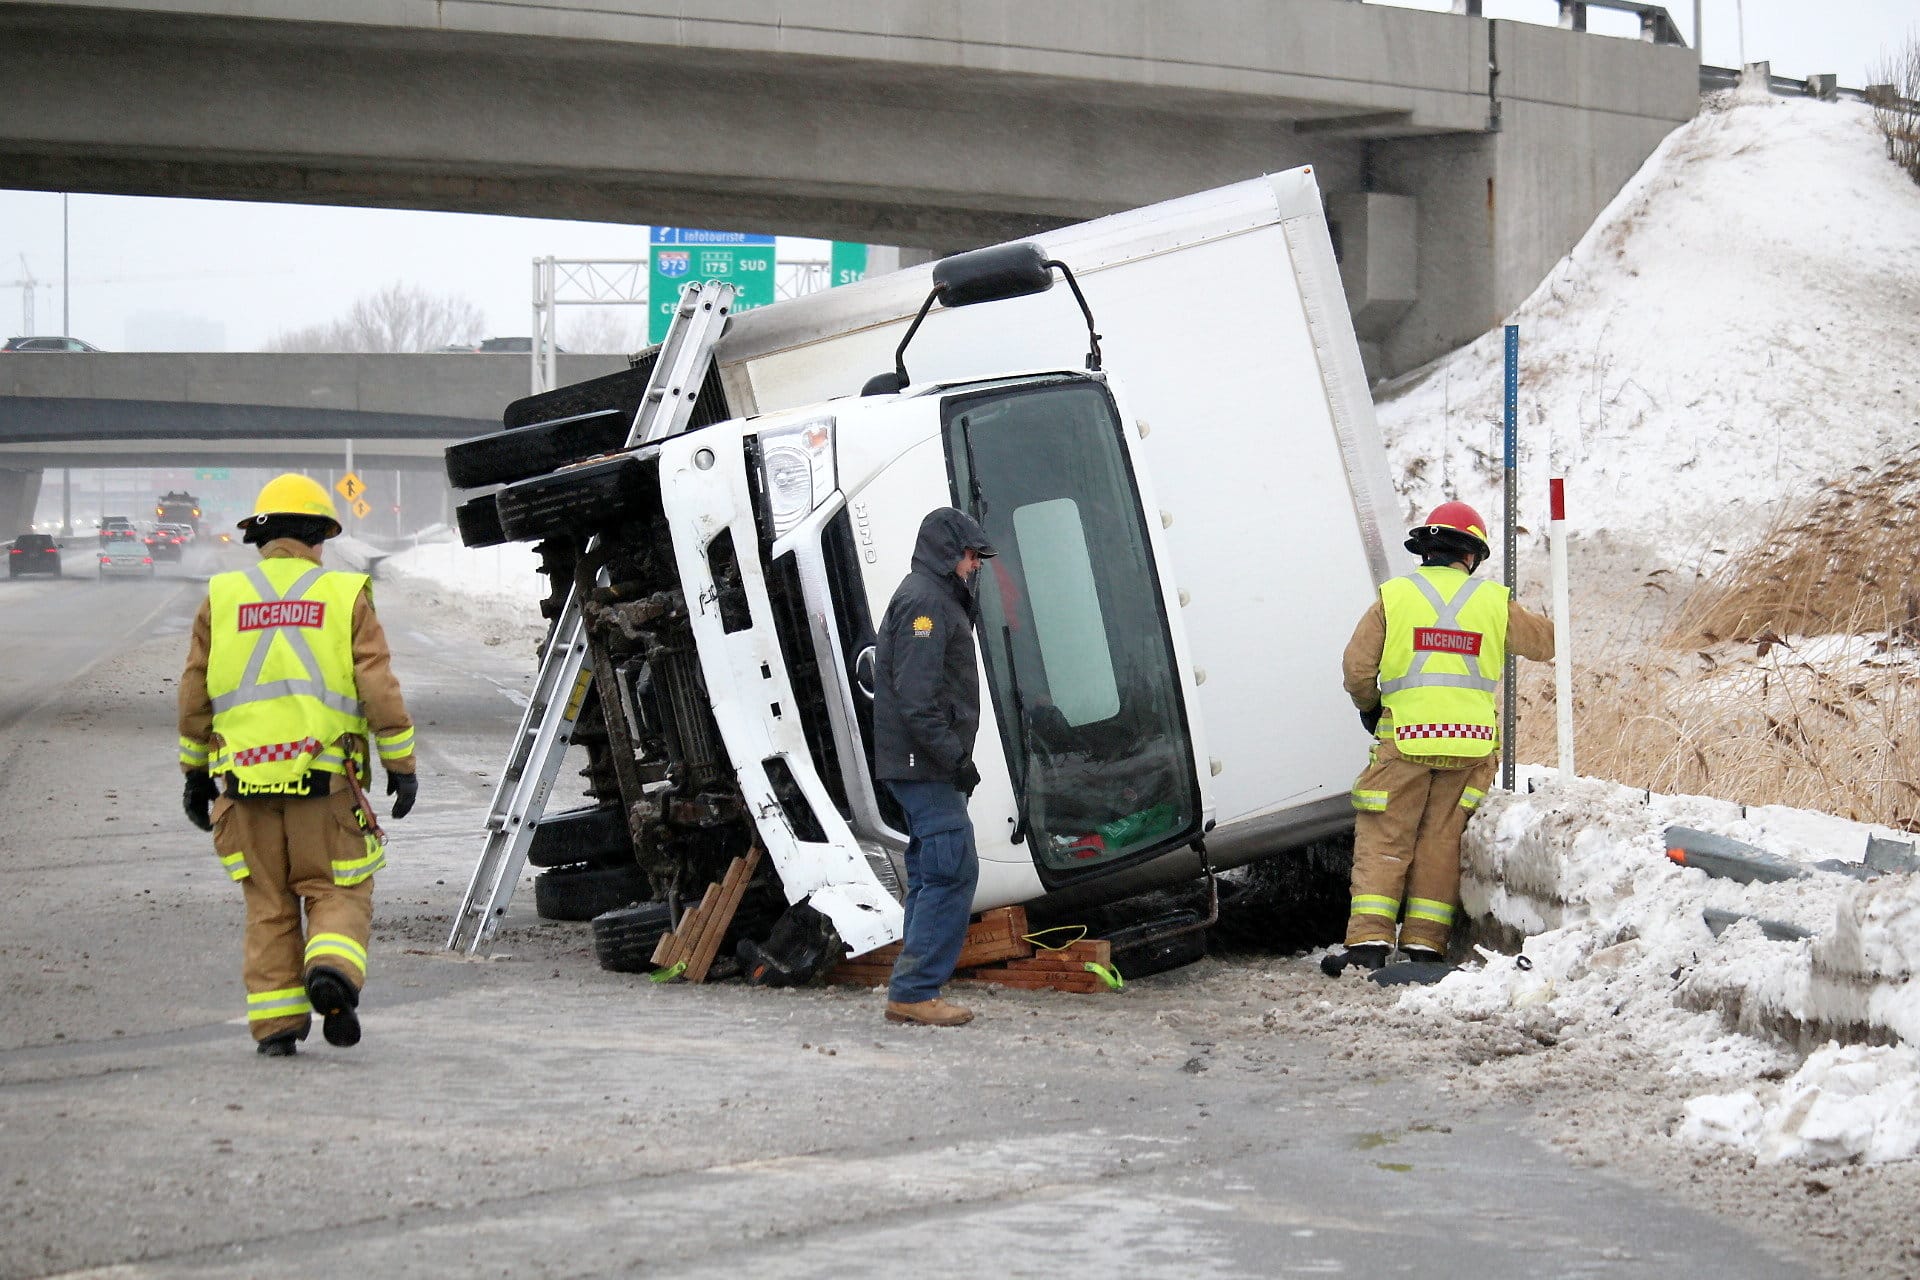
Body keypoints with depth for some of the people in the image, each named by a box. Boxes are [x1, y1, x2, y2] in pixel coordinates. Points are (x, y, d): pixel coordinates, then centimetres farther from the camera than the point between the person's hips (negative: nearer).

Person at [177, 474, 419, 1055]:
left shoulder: (222, 598, 9)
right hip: (324, 781, -2)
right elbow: (378, 688, -3)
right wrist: (401, 763, 3)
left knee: (268, 904, 11)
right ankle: (332, 969, -18)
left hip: (245, 778, 2)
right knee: (338, 893, 9)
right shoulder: (345, 596, 2)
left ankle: (275, 1024, 8)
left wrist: (195, 772, 19)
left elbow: (194, 695, 11)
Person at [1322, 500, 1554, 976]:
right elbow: (1544, 643, 18)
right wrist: (1545, 624, 41)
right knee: (1442, 842, 8)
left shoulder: (1393, 597, 1)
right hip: (1471, 741, 2)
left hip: (1405, 739, -2)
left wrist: (1369, 707, 18)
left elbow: (1357, 667, -1)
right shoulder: (1494, 602, 5)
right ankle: (1426, 943, 6)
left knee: (1383, 839, 2)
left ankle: (1369, 941, -7)